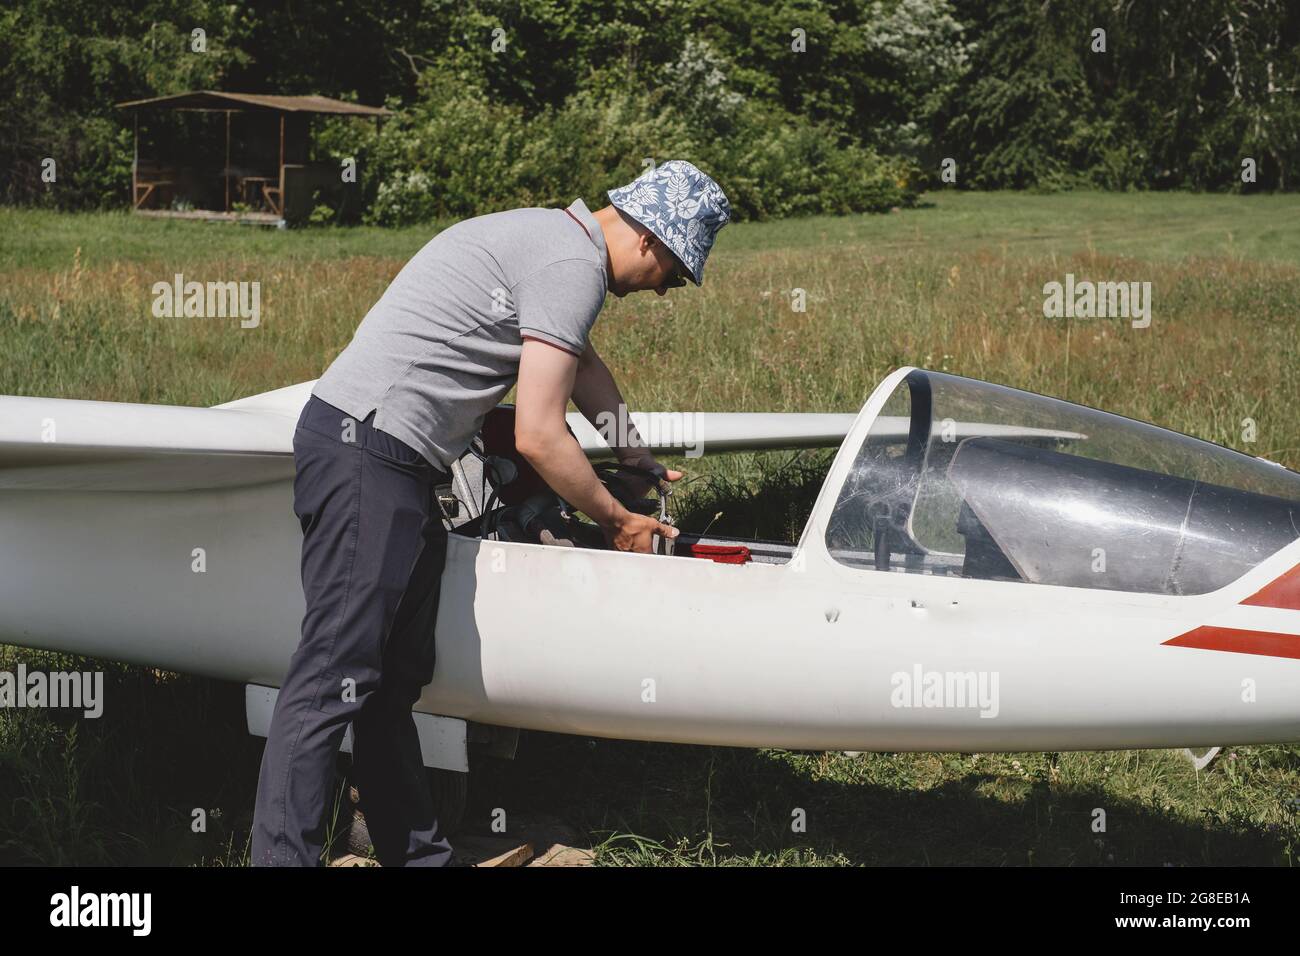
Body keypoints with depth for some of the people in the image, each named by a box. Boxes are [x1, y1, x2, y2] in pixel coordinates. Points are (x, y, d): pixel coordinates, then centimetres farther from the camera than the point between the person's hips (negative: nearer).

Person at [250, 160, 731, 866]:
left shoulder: (550, 238, 22)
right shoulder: (574, 266, -11)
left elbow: (583, 363, 41)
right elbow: (537, 436, -14)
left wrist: (634, 457, 45)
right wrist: (616, 521, 0)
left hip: (394, 463, 10)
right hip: (368, 449, -10)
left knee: (395, 676, 11)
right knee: (336, 673, -14)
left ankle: (414, 853, 16)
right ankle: (282, 855, -14)